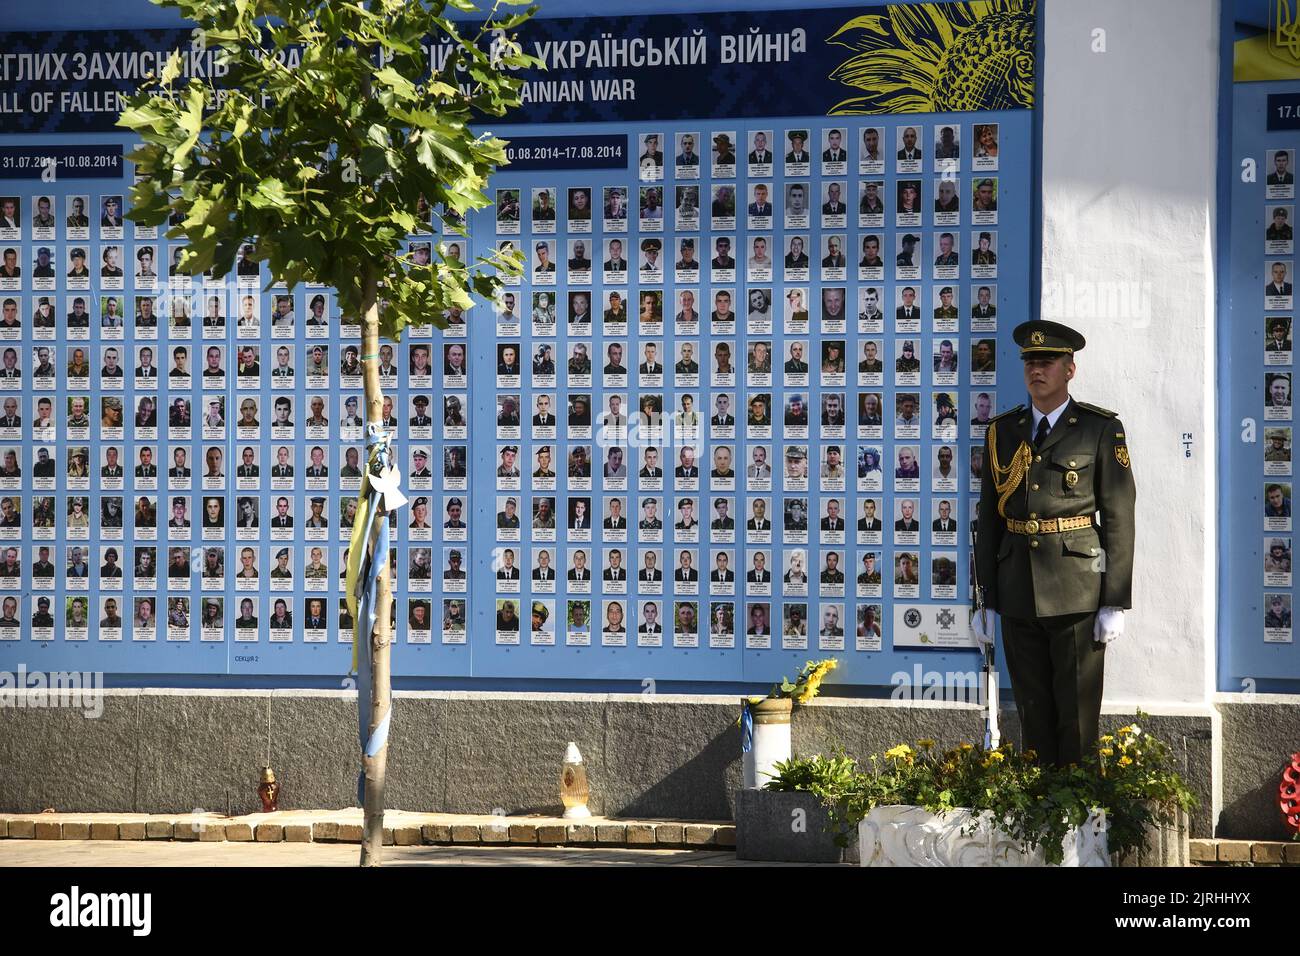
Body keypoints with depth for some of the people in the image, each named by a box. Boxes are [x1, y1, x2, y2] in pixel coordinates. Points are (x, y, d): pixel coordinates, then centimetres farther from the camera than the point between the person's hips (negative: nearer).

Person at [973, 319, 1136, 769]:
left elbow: (1119, 518, -4)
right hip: (1019, 594, 4)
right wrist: (987, 600, 7)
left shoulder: (1102, 430, -2)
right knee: (1033, 714, 10)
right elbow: (988, 519, 11)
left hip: (1078, 592, -4)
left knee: (1077, 715, 0)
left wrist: (1115, 604, -9)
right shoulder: (1002, 432, 9)